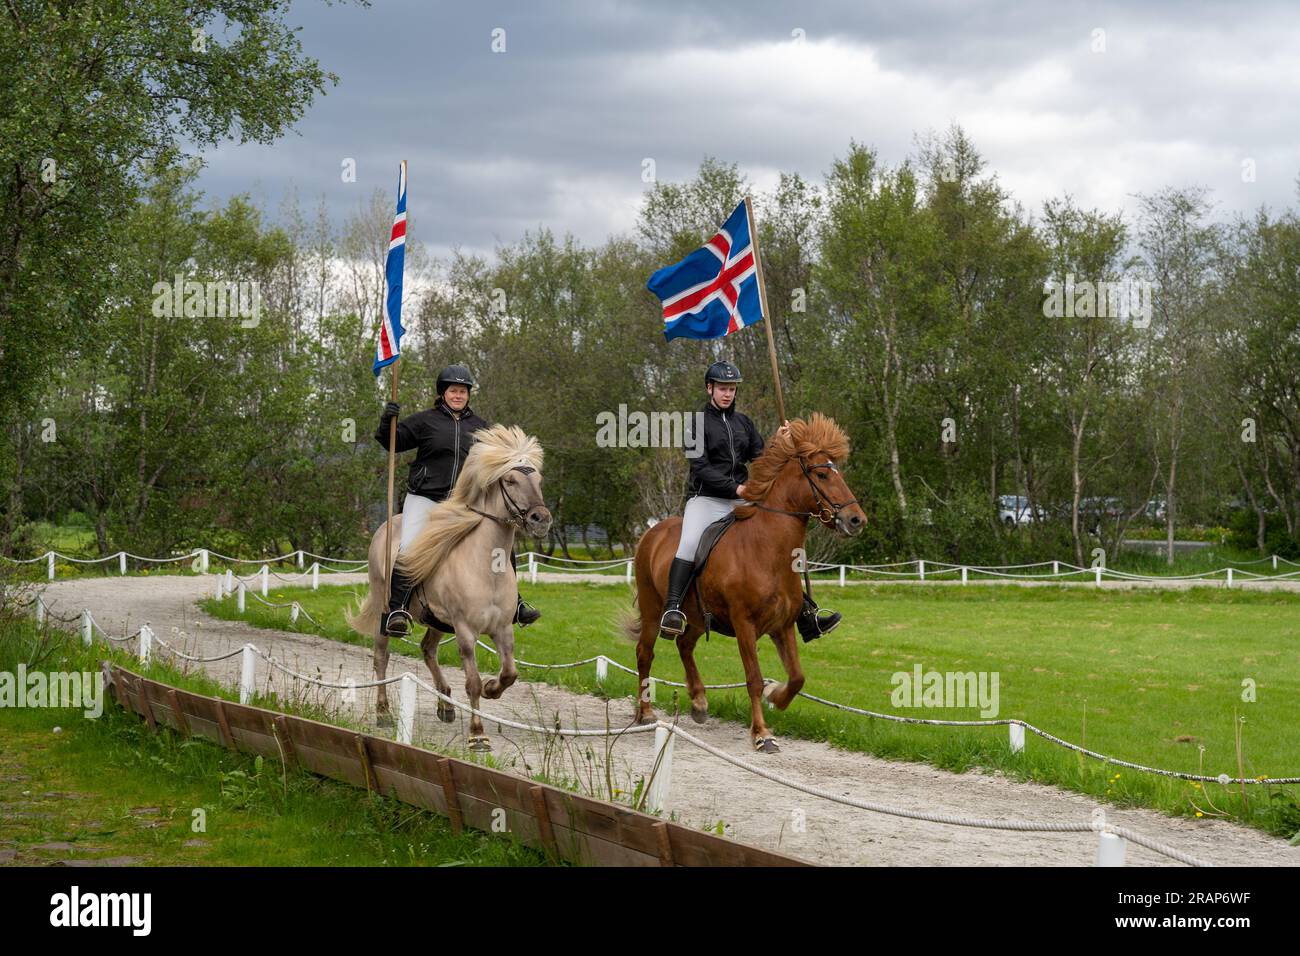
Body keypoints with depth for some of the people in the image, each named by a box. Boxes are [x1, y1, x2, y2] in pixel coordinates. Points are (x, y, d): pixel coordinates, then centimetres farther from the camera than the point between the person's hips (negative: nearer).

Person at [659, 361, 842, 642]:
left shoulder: (743, 422, 15)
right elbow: (701, 469, -10)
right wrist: (735, 488, -17)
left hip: (741, 502, 6)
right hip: (706, 500, -6)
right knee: (690, 544, -33)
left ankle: (807, 616, 10)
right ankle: (673, 610, -38)